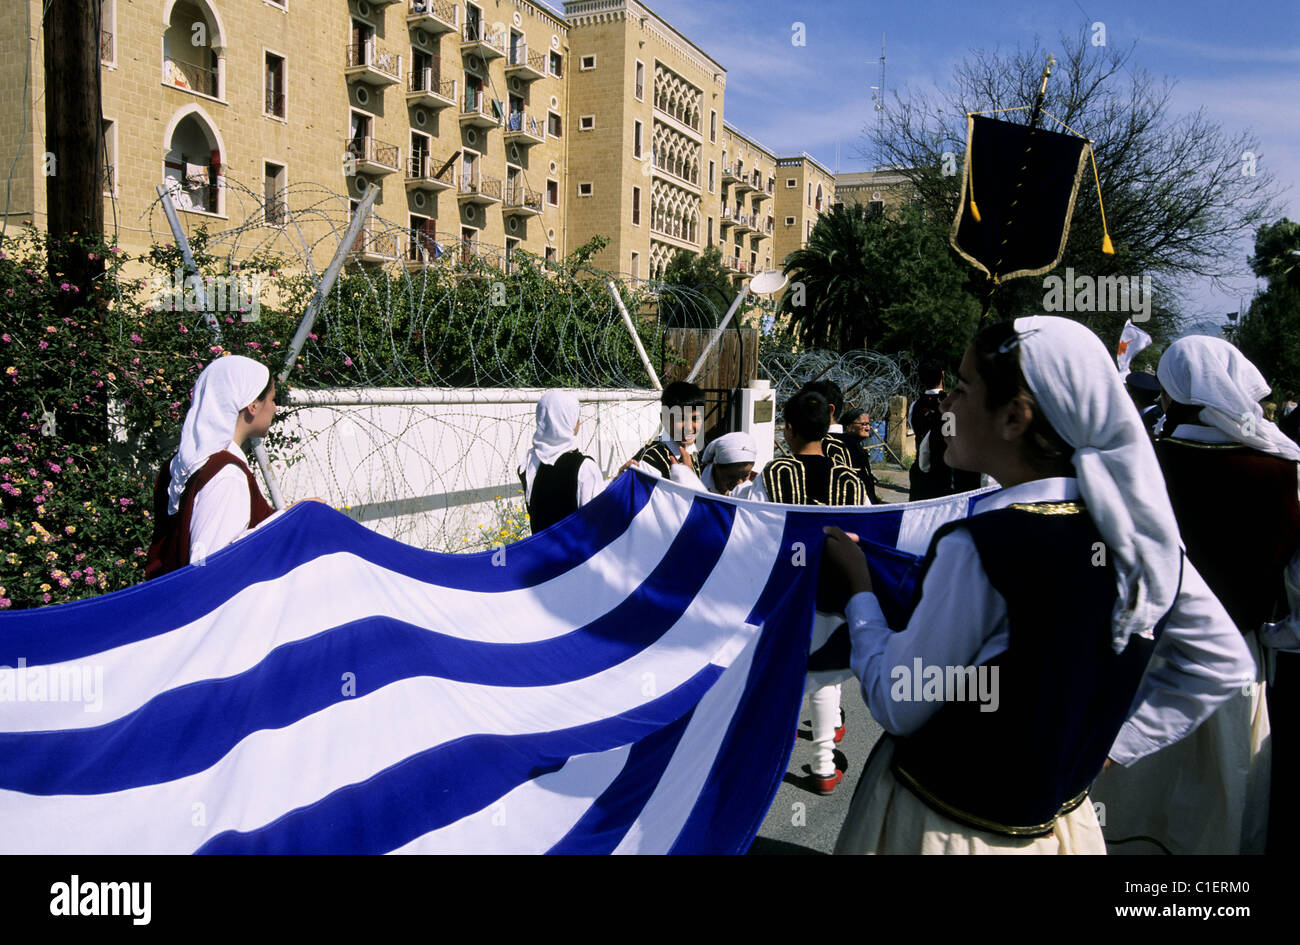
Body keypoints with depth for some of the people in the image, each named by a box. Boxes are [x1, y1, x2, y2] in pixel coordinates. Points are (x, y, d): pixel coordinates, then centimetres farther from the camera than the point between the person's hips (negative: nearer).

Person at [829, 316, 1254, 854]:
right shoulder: (1139, 531, -8)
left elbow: (899, 706, -20)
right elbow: (1225, 664, 3)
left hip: (947, 826, -5)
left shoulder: (978, 547, -28)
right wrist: (1112, 743, 5)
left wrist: (858, 587, -7)